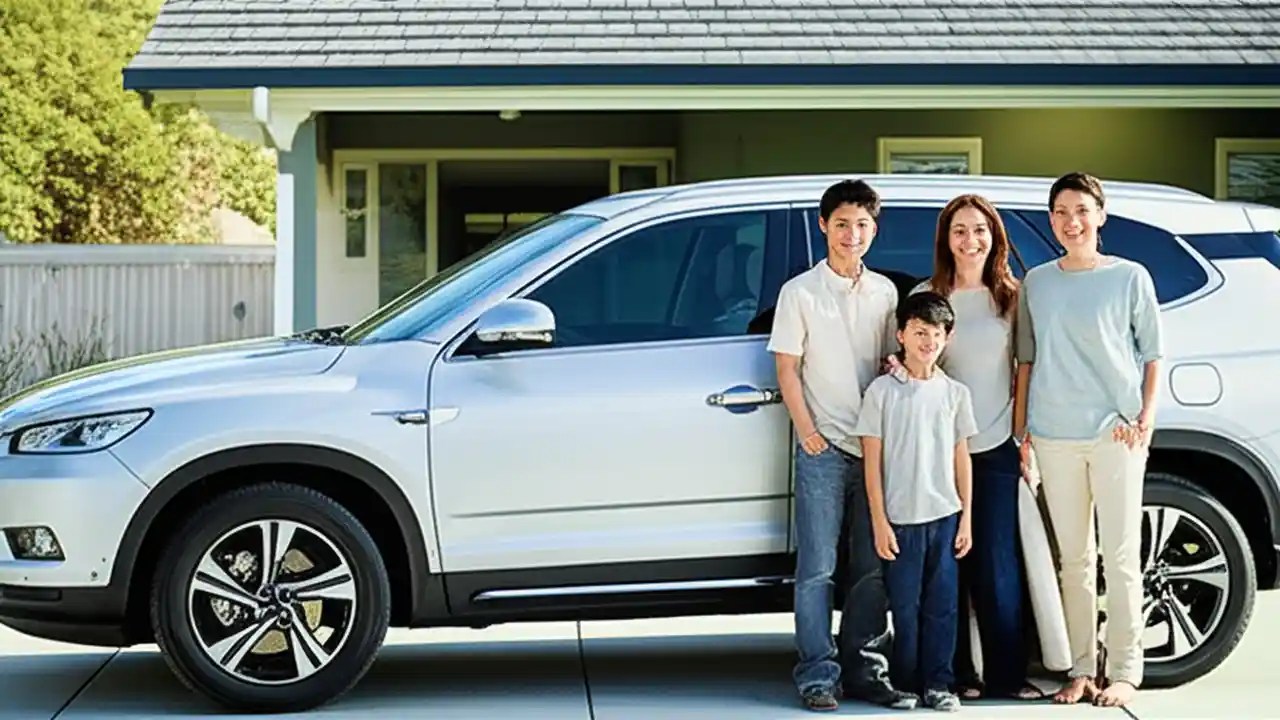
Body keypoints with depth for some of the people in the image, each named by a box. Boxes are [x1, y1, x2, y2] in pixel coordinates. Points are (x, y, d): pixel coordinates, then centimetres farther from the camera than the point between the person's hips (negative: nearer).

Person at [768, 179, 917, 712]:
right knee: (817, 567, -2)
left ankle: (863, 668, 15)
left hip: (876, 447, 4)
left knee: (873, 566, 7)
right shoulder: (801, 292, -1)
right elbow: (787, 370, -2)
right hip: (823, 449, -4)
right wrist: (807, 432, -9)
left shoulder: (884, 292, 10)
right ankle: (818, 674, 3)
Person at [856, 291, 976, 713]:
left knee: (942, 605, 6)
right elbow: (872, 460, -2)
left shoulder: (955, 393, 6)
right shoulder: (883, 391, -2)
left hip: (945, 517, 2)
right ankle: (905, 683, 15)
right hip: (901, 518, -2)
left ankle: (938, 683, 15)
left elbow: (962, 458, 9)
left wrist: (966, 518, 5)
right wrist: (879, 521, -6)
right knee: (906, 606, 4)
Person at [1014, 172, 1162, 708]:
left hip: (1115, 432, -3)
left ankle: (1123, 673, 6)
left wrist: (1145, 420, -6)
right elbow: (1027, 361, 12)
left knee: (1120, 557, -1)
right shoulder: (1036, 283, 9)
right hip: (1054, 436, 3)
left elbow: (1152, 356, 4)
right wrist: (1020, 427, 7)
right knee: (1074, 558, 8)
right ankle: (1082, 669, 14)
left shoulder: (1130, 277, 2)